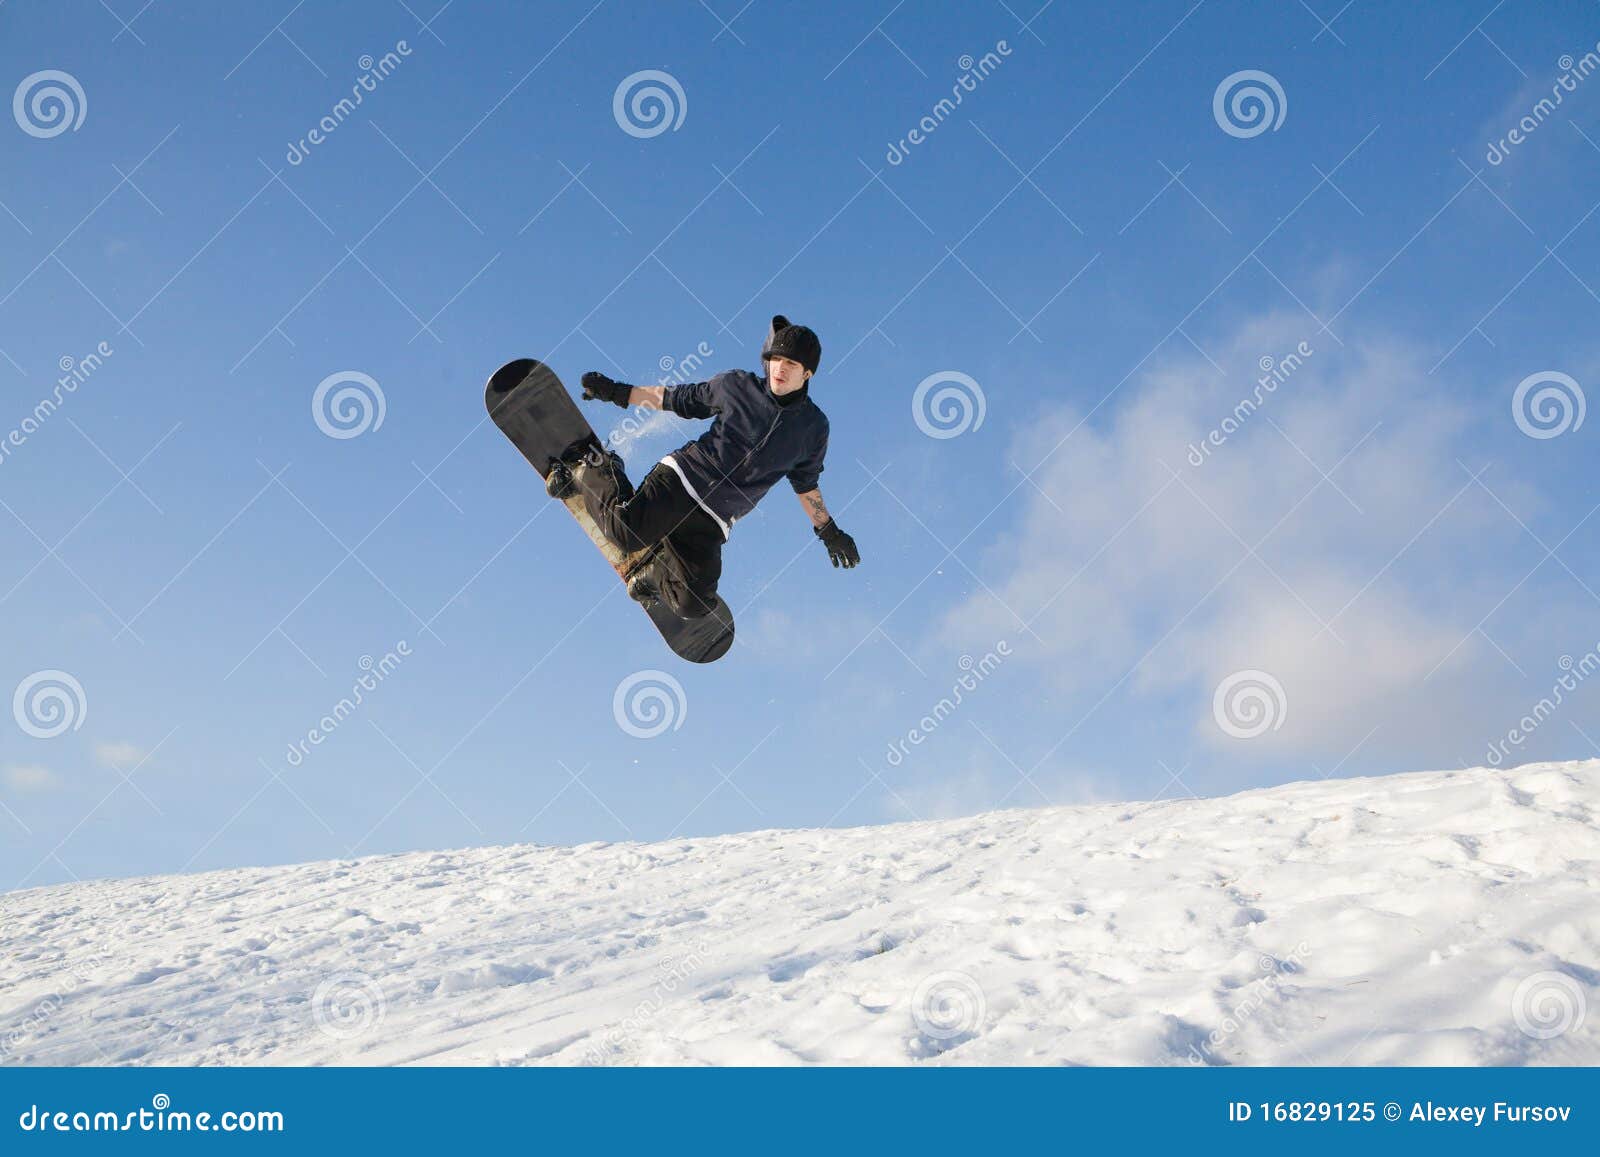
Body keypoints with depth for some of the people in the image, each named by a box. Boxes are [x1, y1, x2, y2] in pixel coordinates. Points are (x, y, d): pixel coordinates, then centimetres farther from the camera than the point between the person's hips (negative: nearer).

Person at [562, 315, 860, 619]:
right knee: (627, 531, -31)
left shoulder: (813, 426, 7)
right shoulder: (737, 385, 3)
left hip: (712, 523, 2)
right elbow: (676, 399, 15)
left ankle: (652, 576, 18)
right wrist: (617, 393, 13)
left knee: (692, 605, -17)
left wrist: (829, 532, 23)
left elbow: (805, 484, 22)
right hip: (681, 479, -2)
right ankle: (594, 471, 3)